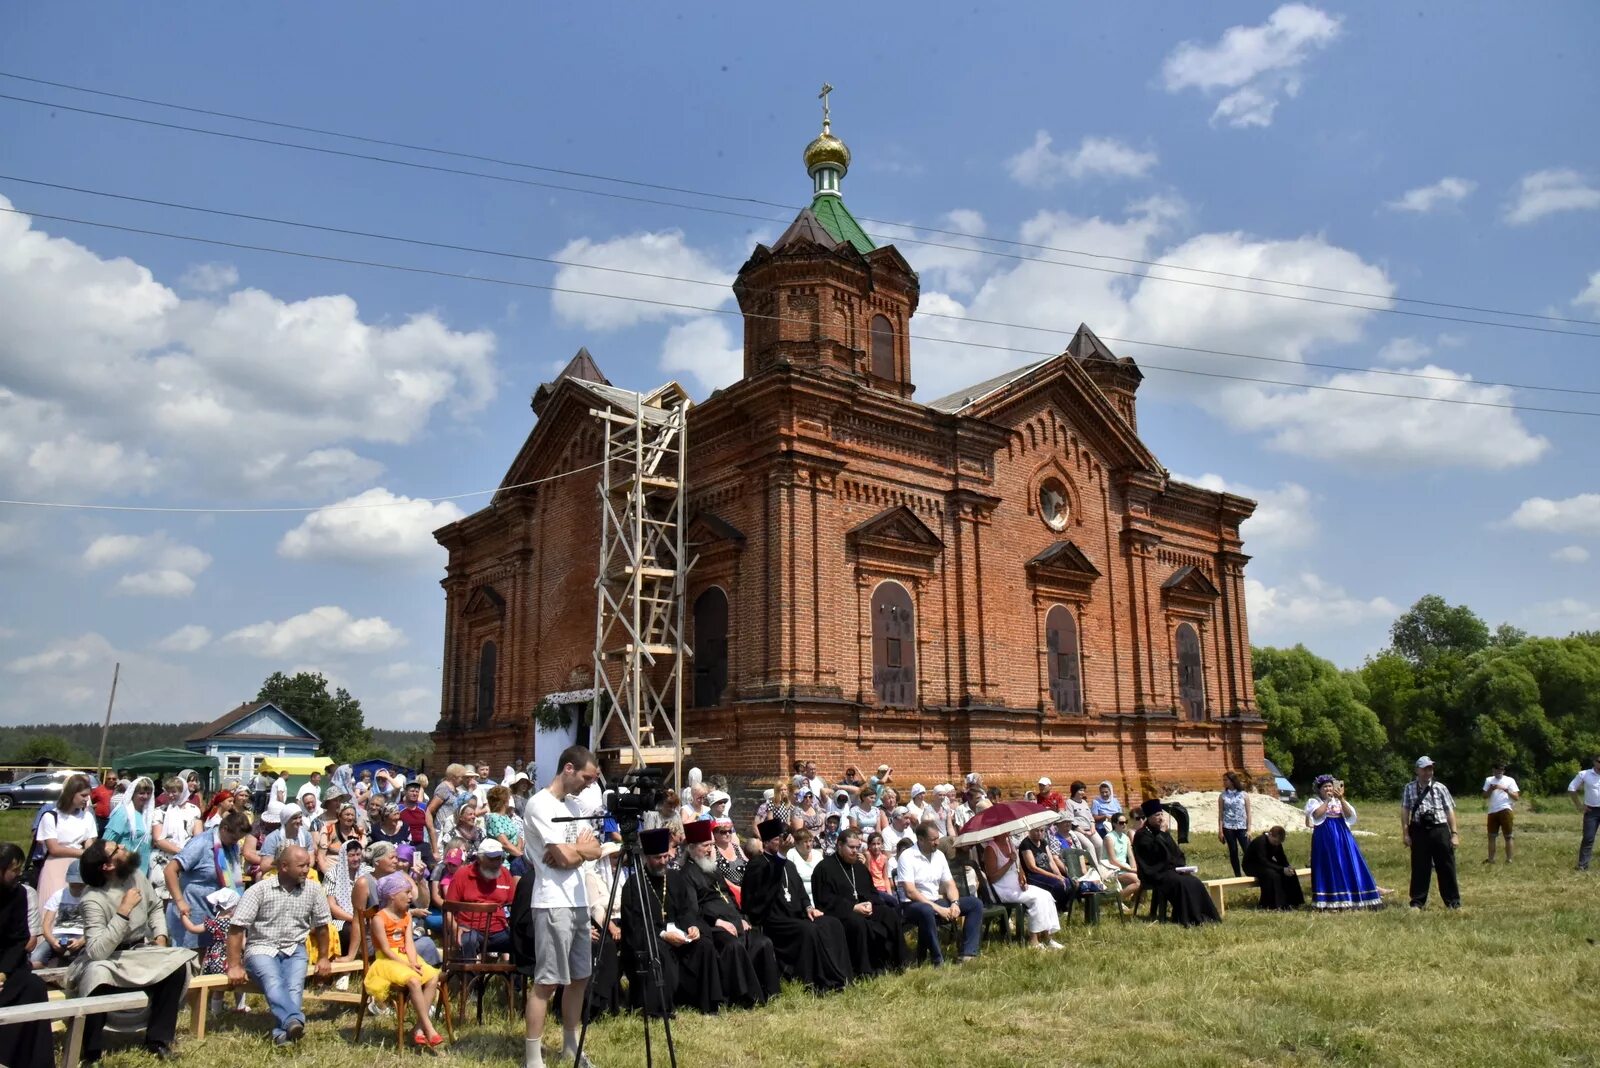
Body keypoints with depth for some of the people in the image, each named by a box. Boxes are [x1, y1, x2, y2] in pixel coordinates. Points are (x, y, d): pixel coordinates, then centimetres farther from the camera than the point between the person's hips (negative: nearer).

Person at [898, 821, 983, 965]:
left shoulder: (939, 855, 9)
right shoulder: (907, 857, -14)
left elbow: (949, 884, 10)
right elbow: (910, 892, -21)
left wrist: (955, 903, -12)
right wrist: (938, 909, -22)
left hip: (937, 901, 8)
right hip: (914, 904, -8)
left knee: (975, 904, -5)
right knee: (926, 910, -43)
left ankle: (968, 954, -14)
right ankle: (938, 961, -31)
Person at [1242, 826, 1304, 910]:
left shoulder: (1277, 843, -4)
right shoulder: (1260, 841, -28)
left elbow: (1282, 859, -3)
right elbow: (1264, 862, -35)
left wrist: (1288, 867, -25)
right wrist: (1282, 869, -40)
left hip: (1266, 864, 8)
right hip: (1251, 866, -8)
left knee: (1290, 872, -12)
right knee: (1272, 874, -35)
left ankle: (1292, 901, -5)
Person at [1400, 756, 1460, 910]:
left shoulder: (1440, 788, 4)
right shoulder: (1409, 788, 6)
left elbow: (1450, 811, 4)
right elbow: (1405, 811, 3)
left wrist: (1454, 833, -1)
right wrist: (1405, 833, -2)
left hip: (1440, 830, 0)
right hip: (1419, 830, 0)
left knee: (1446, 867, 3)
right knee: (1419, 868, 6)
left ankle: (1453, 902, 15)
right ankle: (1418, 902, 15)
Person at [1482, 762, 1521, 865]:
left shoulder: (1510, 780, 5)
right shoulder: (1488, 780, 14)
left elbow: (1516, 797, 0)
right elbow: (1484, 796, 11)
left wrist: (1506, 789, -13)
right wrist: (1491, 789, -6)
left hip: (1505, 810, -3)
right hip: (1492, 811, 3)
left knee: (1508, 836, 1)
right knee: (1491, 836, 5)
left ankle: (1509, 859, 6)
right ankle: (1491, 859, 10)